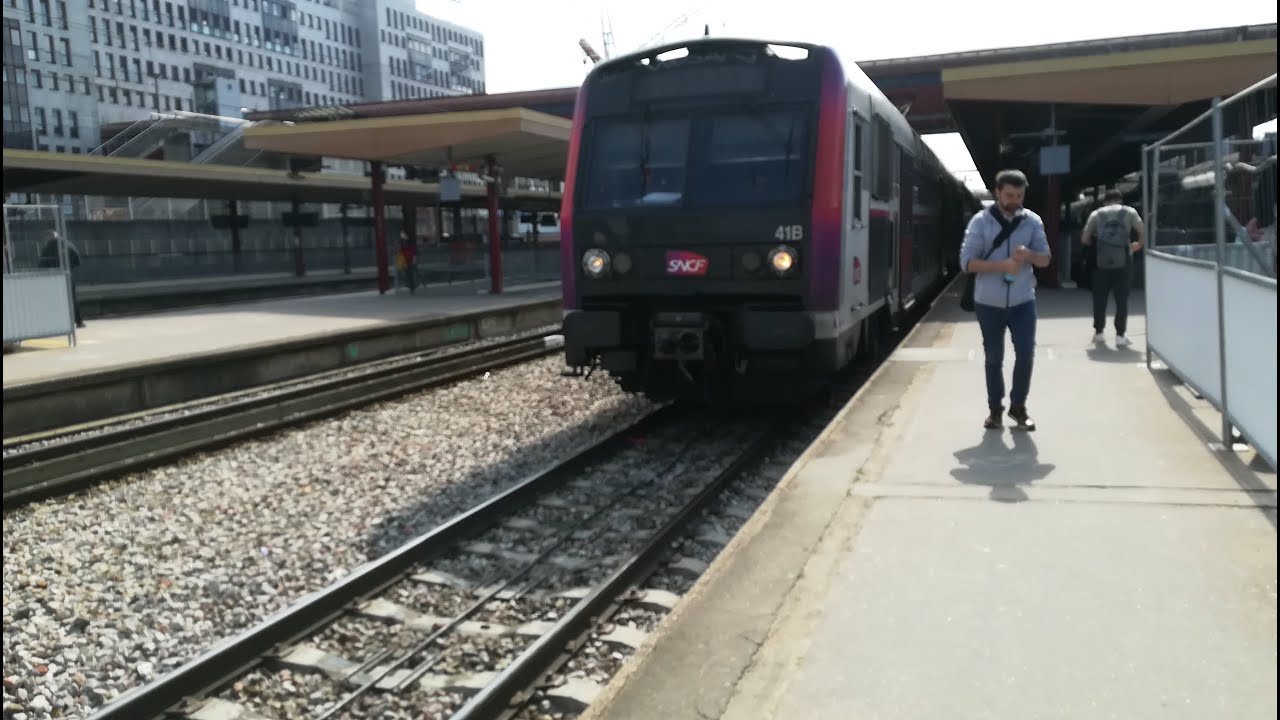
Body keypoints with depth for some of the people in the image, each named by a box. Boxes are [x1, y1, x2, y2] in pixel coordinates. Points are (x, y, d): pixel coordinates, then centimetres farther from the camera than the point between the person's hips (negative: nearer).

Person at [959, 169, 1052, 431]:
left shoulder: (1033, 221, 2)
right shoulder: (981, 221, -5)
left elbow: (1045, 259, 3)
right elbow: (967, 261, -11)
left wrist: (1029, 255, -20)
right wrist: (1002, 265, -23)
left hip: (1023, 301, 2)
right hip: (989, 303, -1)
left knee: (1026, 353, -1)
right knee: (994, 358, 7)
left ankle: (1018, 406, 18)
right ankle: (995, 408, 22)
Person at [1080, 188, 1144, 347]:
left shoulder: (1096, 214, 11)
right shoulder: (1129, 212, 9)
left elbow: (1085, 239, 8)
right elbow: (1143, 232, 0)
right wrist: (1138, 245, 19)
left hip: (1102, 262, 1)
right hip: (1123, 261, -1)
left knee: (1100, 298, 11)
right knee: (1122, 299, 2)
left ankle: (1098, 332, 19)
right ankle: (1120, 335, -1)